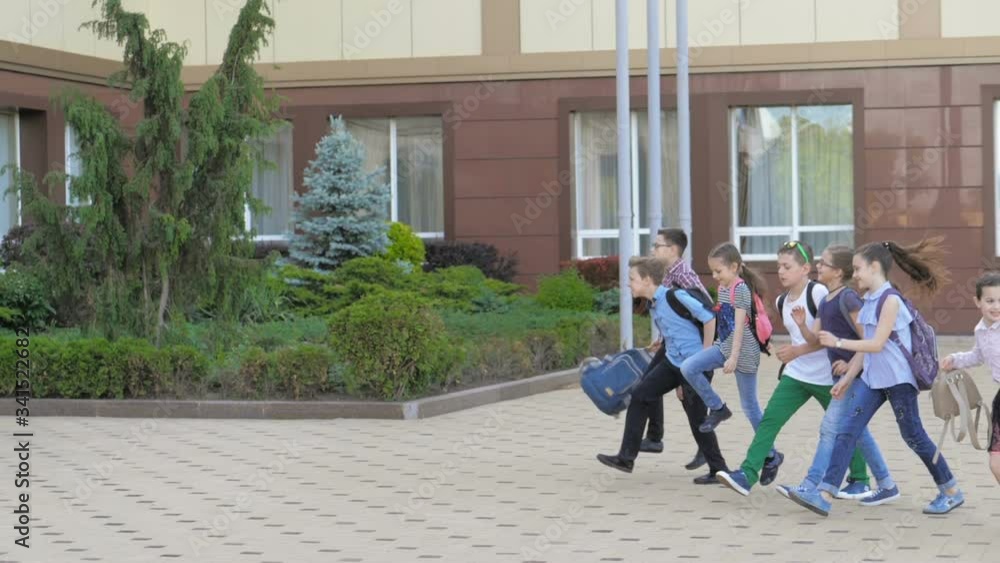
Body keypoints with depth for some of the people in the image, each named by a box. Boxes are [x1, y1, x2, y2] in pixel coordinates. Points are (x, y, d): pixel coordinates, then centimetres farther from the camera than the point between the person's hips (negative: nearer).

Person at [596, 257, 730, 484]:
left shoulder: (675, 296, -19)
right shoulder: (654, 304, 7)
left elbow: (709, 317, -18)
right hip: (672, 362, 9)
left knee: (697, 418, -2)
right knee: (640, 396, 3)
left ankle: (718, 470, 13)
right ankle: (626, 458, 6)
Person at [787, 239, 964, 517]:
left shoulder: (890, 299, -15)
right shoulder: (869, 301, 10)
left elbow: (877, 344, -20)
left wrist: (838, 343, -19)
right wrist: (847, 378, 15)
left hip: (897, 379, -8)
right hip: (872, 378, 8)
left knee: (913, 435, 3)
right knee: (846, 431, -4)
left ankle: (952, 492, 20)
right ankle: (824, 495, -10)